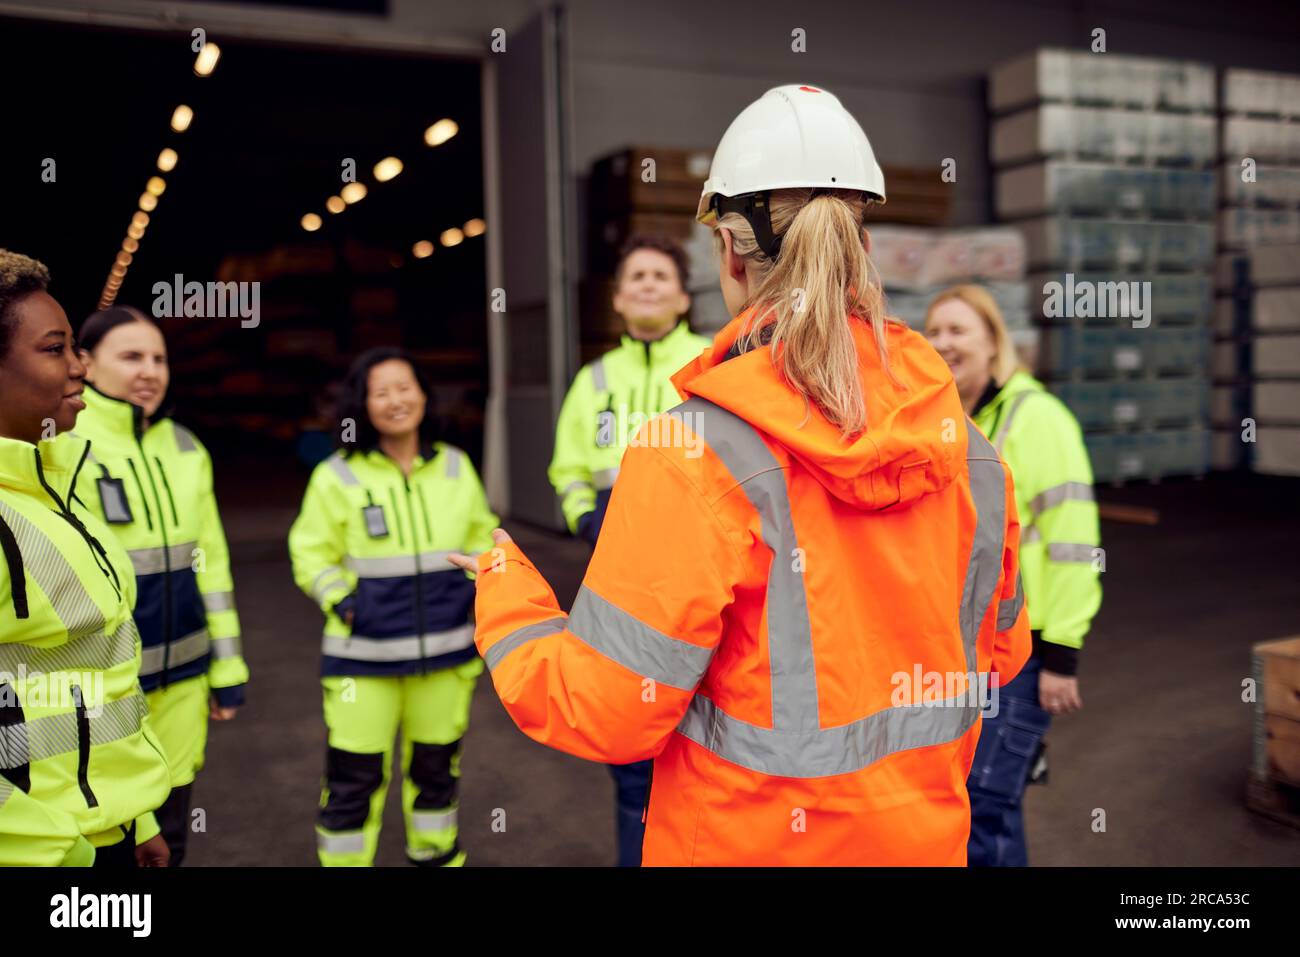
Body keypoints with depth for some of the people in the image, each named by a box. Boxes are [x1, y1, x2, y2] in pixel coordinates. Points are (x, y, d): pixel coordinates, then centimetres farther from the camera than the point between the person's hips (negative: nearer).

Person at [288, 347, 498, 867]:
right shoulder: (337, 477, -7)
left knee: (436, 767, 19)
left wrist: (477, 587, 2)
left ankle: (438, 856, 39)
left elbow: (482, 537, 16)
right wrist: (341, 601, -14)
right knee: (354, 778, -1)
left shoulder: (455, 467, 4)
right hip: (362, 657, -3)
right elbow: (312, 555, 0)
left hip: (445, 654, 4)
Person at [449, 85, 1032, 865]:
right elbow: (1000, 652, 6)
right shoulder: (969, 446, -8)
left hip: (750, 840, -4)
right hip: (927, 836, 5)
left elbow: (605, 714, -20)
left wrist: (504, 584, -4)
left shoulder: (694, 451, -24)